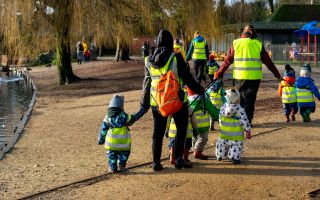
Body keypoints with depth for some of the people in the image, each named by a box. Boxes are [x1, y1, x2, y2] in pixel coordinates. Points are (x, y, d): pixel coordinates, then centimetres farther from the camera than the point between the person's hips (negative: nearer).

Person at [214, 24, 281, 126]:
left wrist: (219, 74, 9)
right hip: (254, 77, -1)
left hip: (239, 77, 1)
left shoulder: (236, 44, 3)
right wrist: (278, 75, 10)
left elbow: (227, 61, 3)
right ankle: (248, 120, 3)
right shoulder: (258, 45, 1)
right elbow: (268, 62, 4)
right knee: (250, 99, 7)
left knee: (240, 98, 14)